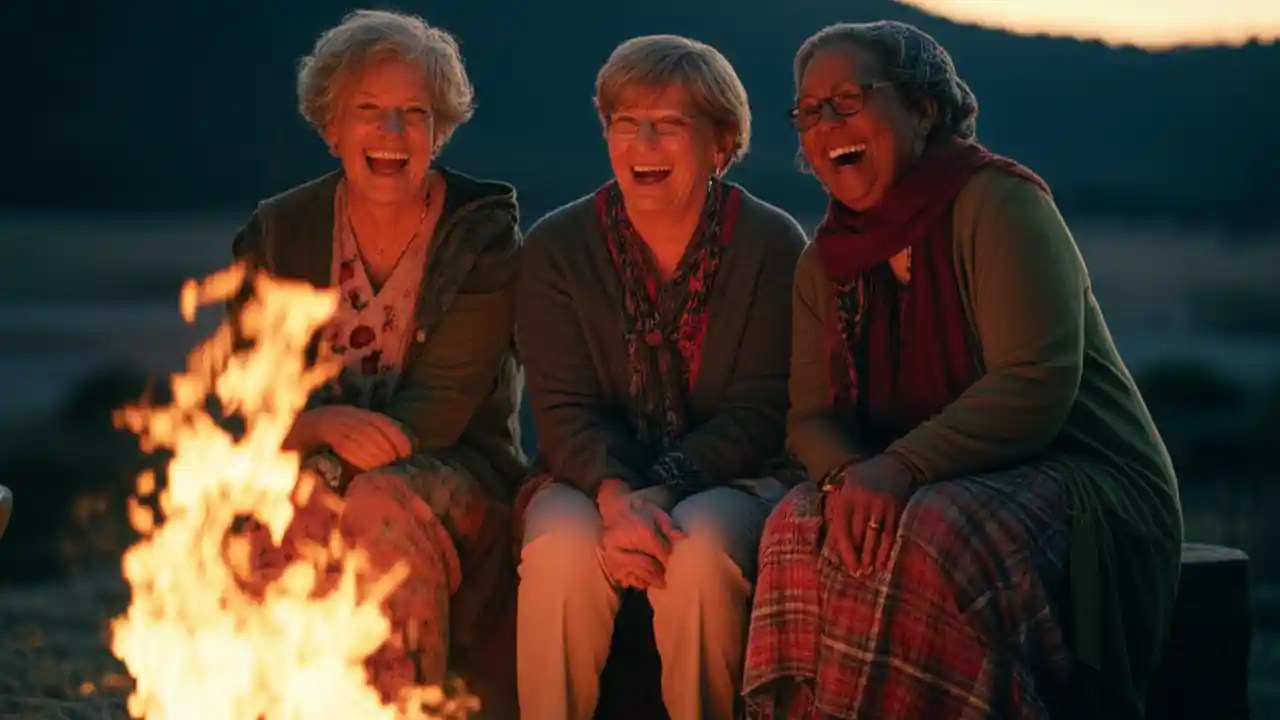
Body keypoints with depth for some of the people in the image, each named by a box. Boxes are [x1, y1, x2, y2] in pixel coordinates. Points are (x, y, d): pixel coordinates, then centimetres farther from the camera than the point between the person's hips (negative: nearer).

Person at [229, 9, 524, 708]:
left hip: (449, 474, -2)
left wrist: (351, 443, -25)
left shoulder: (484, 233, -2)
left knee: (382, 501, -35)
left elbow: (443, 404, -9)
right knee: (294, 516, -32)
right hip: (300, 468, 2)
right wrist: (320, 426, -22)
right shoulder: (276, 233, 6)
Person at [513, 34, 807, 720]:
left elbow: (758, 413, -8)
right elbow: (565, 408, -6)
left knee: (699, 552, -34)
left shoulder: (773, 245, -3)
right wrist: (616, 496, -27)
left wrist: (661, 491, -24)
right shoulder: (556, 246, 1)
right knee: (560, 550, -31)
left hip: (728, 480, -1)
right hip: (593, 477, 1)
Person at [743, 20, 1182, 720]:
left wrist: (901, 467, -29)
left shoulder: (996, 203, -10)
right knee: (802, 527, -25)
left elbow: (1038, 384, -20)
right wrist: (846, 476, -20)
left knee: (925, 538, -35)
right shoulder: (825, 262, 11)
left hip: (1083, 485, -5)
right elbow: (813, 414, 5)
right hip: (927, 493, 5)